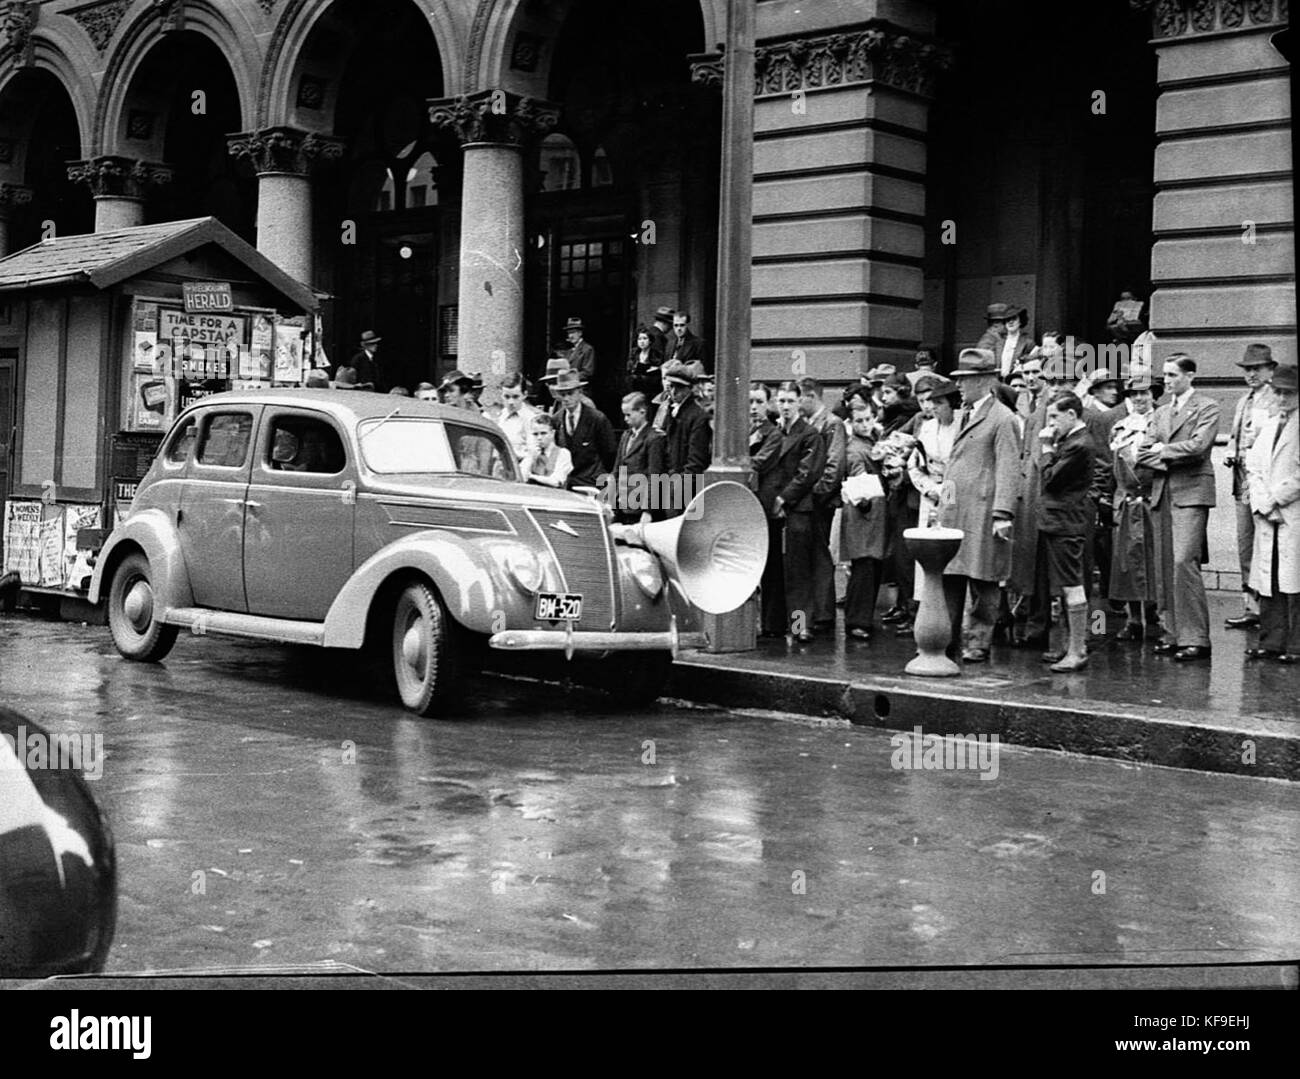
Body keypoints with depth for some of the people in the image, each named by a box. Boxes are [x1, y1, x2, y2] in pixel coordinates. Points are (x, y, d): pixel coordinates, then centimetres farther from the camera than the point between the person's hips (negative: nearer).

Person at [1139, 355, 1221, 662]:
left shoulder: (1207, 407, 0)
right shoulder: (1161, 412, 20)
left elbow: (1198, 446, -14)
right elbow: (1143, 453, 12)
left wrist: (1163, 450, -2)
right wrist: (1168, 461, -5)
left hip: (1191, 493, -7)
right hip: (1162, 493, 7)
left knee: (1184, 562, -16)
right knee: (1166, 567, 5)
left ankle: (1195, 638, -13)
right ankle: (1173, 634, 10)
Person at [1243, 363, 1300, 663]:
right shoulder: (1268, 426, 20)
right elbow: (1253, 467, 15)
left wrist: (1275, 498, -10)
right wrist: (1263, 504, 1)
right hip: (1266, 515, 6)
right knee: (1267, 581, 6)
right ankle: (1271, 641, 12)